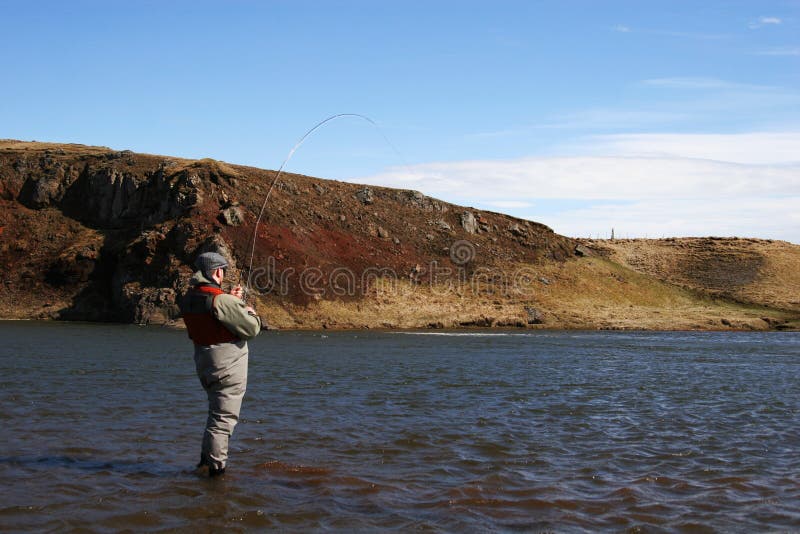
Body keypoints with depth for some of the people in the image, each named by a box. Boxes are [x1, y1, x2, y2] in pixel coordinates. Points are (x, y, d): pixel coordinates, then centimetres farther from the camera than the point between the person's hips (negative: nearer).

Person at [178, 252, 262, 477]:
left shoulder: (187, 300, 3)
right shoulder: (221, 300, -22)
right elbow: (252, 329, -17)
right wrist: (251, 313, 3)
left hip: (203, 363, 8)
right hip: (228, 365, -8)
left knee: (217, 412, 22)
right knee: (224, 417, -1)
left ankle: (206, 461, 26)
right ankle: (214, 467, 2)